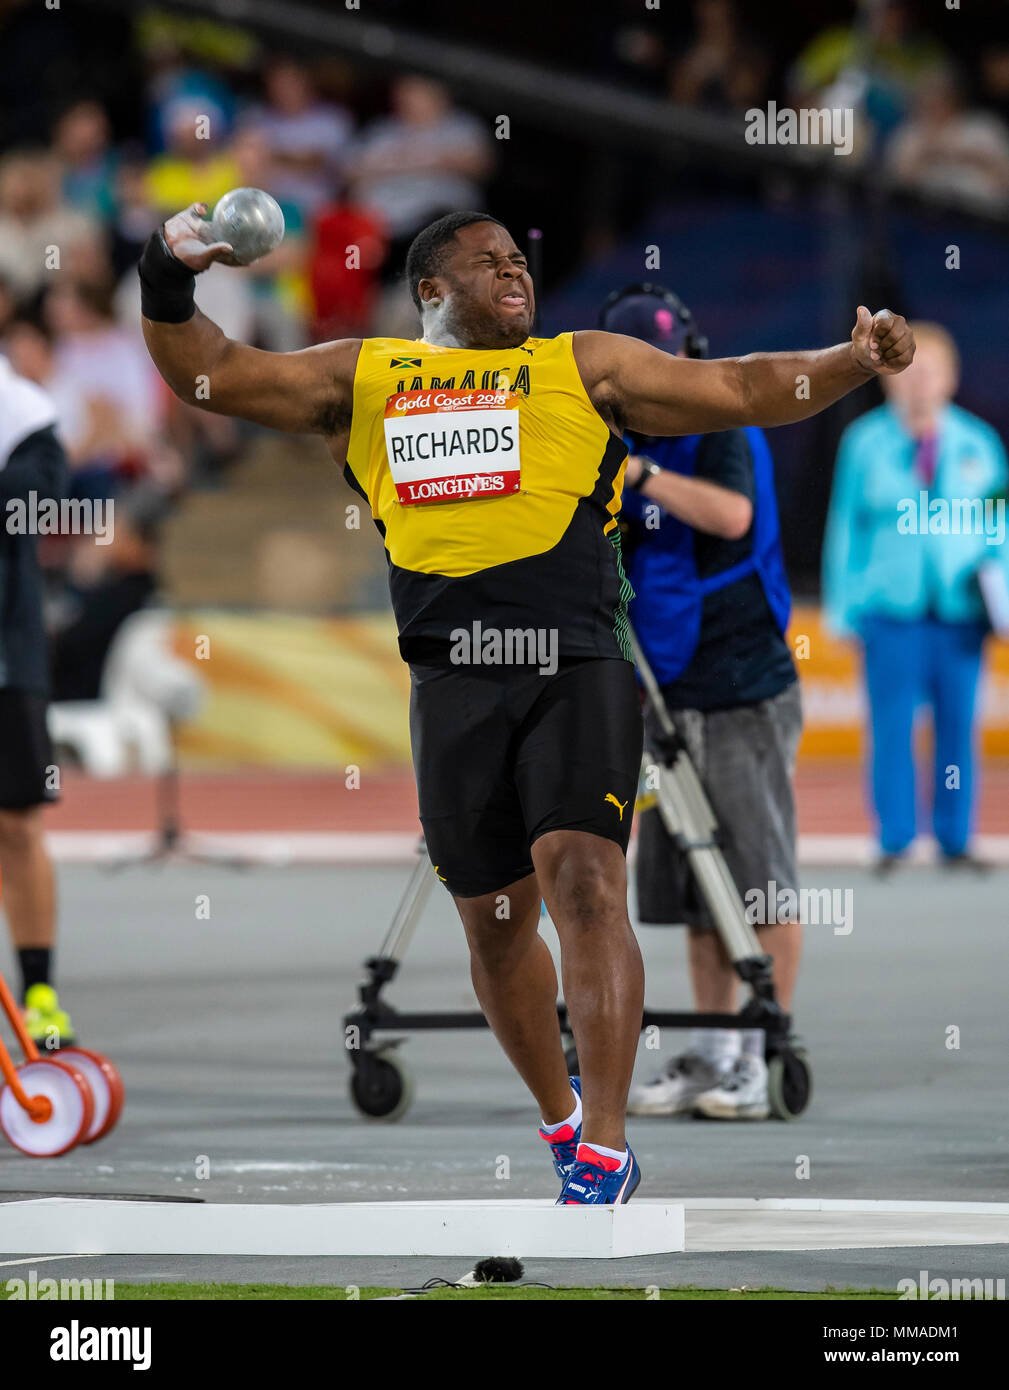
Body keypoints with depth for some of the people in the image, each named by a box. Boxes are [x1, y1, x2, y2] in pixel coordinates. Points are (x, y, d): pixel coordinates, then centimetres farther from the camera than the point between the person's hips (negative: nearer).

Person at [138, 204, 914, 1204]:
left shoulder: (585, 367, 15)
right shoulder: (362, 378, 19)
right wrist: (166, 283, 3)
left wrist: (854, 362, -1)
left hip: (576, 669, -3)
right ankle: (559, 1117, 30)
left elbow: (739, 391, 12)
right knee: (492, 921, 9)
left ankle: (606, 1150, -18)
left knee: (582, 881, -17)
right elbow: (210, 373, 19)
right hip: (453, 681, 3)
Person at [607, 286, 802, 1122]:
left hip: (744, 699, -7)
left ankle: (769, 1059, -4)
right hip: (672, 701, 7)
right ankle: (713, 1056, 11)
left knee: (763, 880, -5)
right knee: (690, 891, 7)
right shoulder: (634, 446, 13)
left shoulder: (723, 432, -8)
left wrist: (639, 473, -32)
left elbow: (732, 514, -28)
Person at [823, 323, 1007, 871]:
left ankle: (955, 840, 10)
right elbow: (845, 527, 9)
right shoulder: (866, 443, 4)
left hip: (960, 611, 2)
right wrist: (843, 610, 6)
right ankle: (894, 840, -1)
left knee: (958, 725, 2)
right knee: (892, 726, -7)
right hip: (890, 607, -2)